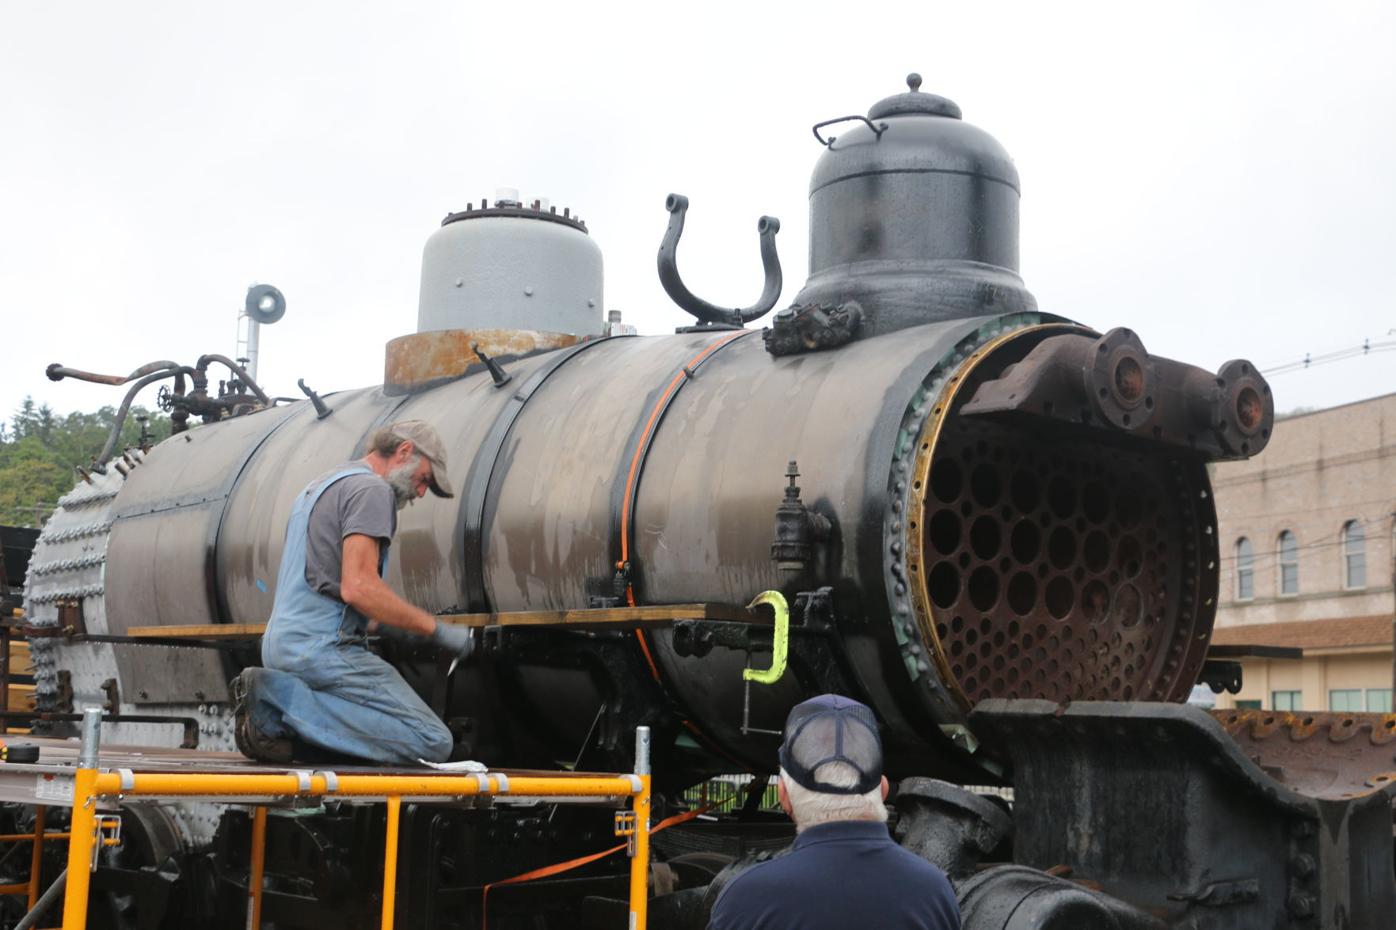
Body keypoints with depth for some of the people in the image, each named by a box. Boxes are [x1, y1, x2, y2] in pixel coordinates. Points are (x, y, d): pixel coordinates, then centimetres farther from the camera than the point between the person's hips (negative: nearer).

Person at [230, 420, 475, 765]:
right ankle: (287, 697, -16)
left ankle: (275, 715, -7)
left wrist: (378, 621, 26)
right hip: (323, 647, -10)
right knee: (434, 743, -13)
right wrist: (436, 629, -13)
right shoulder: (372, 489, -7)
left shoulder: (320, 485, 24)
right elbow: (358, 587, -20)